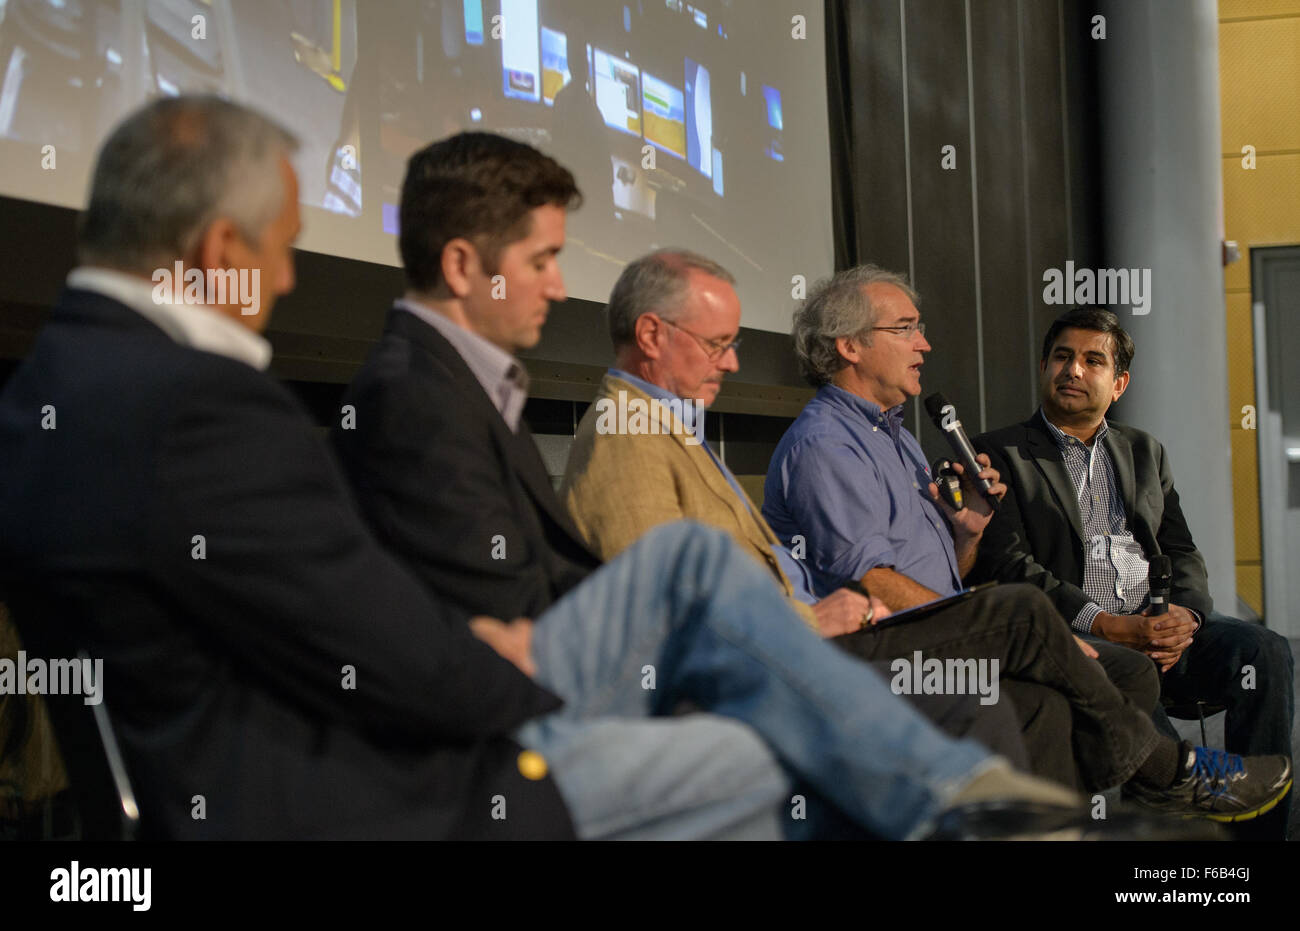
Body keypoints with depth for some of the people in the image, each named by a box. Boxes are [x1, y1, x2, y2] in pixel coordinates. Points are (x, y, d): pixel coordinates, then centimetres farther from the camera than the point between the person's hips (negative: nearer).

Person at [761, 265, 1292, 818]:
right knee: (1024, 610, -31)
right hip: (870, 651, -10)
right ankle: (1163, 771, -15)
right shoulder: (821, 445, -7)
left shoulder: (897, 438, 25)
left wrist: (968, 530, 3)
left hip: (939, 639, 10)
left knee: (1130, 674, -7)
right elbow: (871, 585, -18)